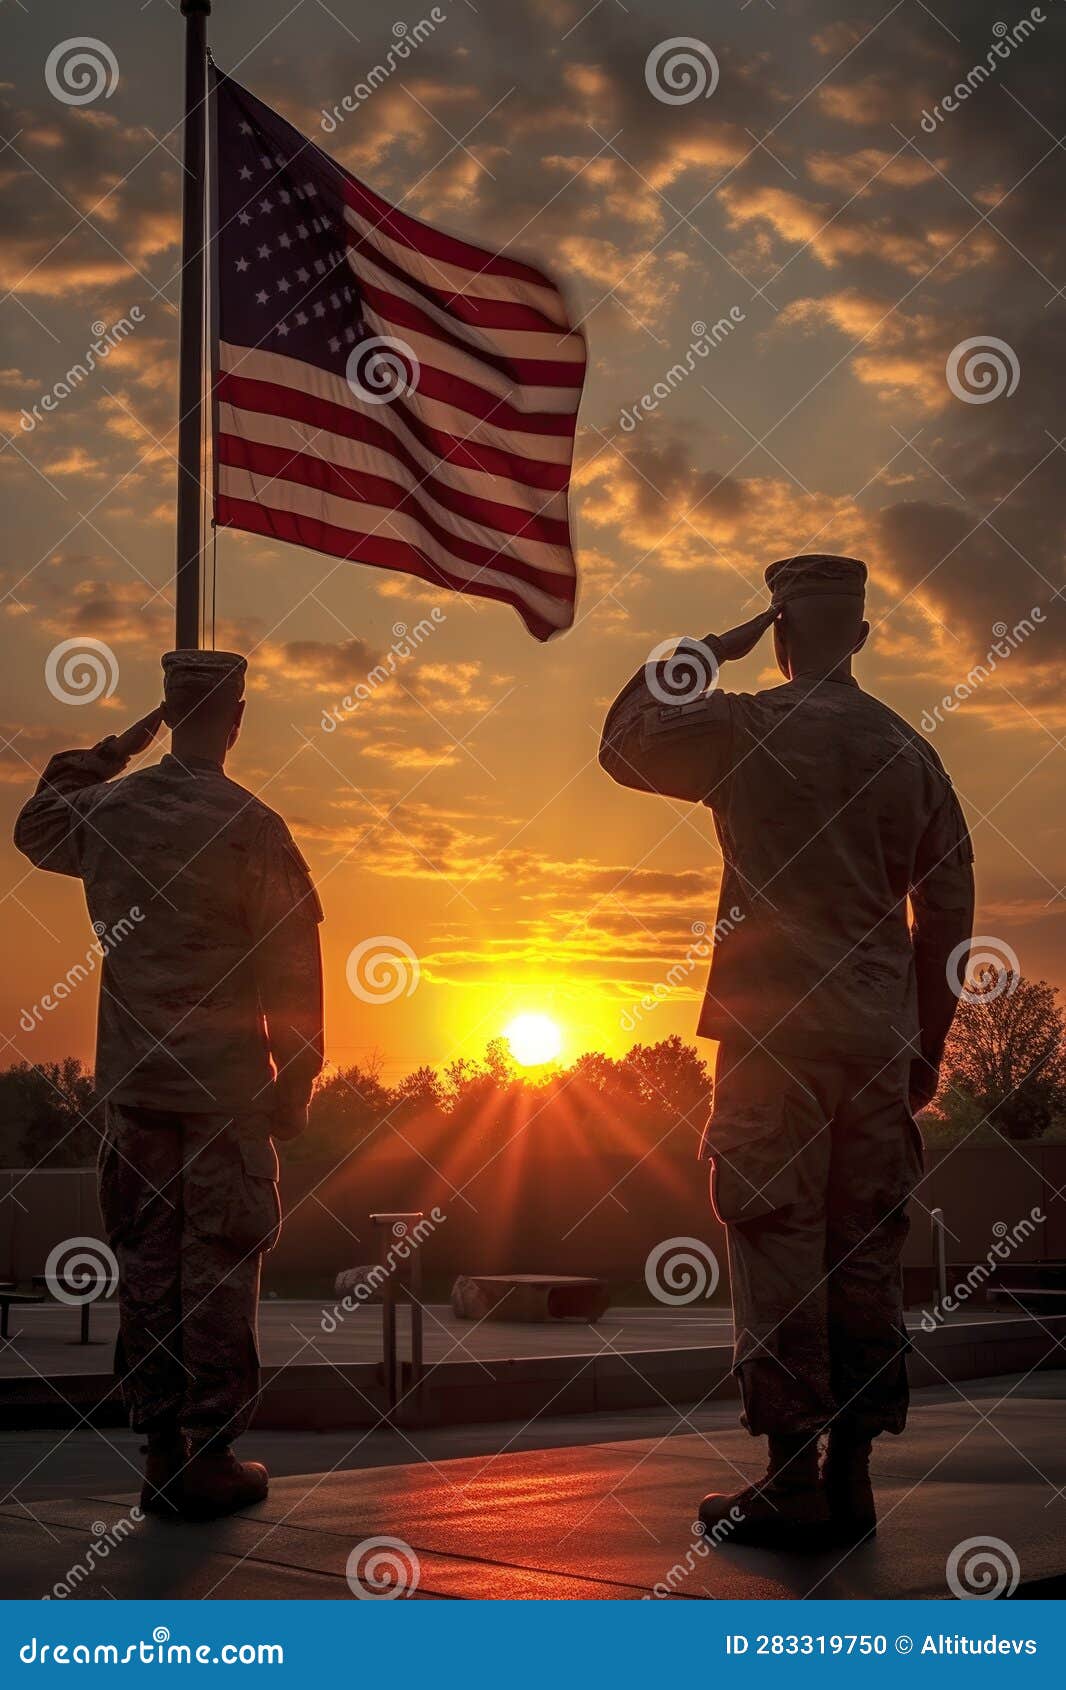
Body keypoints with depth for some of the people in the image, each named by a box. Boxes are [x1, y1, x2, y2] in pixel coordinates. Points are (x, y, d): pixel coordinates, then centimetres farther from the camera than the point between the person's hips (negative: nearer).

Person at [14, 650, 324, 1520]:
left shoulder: (105, 811, 3)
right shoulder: (250, 827, -11)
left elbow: (36, 828, 28)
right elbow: (291, 967, -8)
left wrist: (107, 753, 26)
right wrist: (295, 1083, 0)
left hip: (133, 1083, 4)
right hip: (228, 1085, -4)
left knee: (147, 1263, 10)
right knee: (220, 1268, 2)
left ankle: (160, 1449, 14)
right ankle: (211, 1457, 5)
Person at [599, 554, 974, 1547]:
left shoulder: (745, 729, -4)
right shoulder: (911, 751, 10)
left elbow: (622, 745, 14)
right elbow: (949, 913, 13)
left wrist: (702, 652, 17)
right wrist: (927, 1046, 20)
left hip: (775, 1027, -5)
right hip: (881, 1041, 5)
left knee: (776, 1244, -2)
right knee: (865, 1253, 8)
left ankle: (791, 1482, -2)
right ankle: (851, 1474, 13)